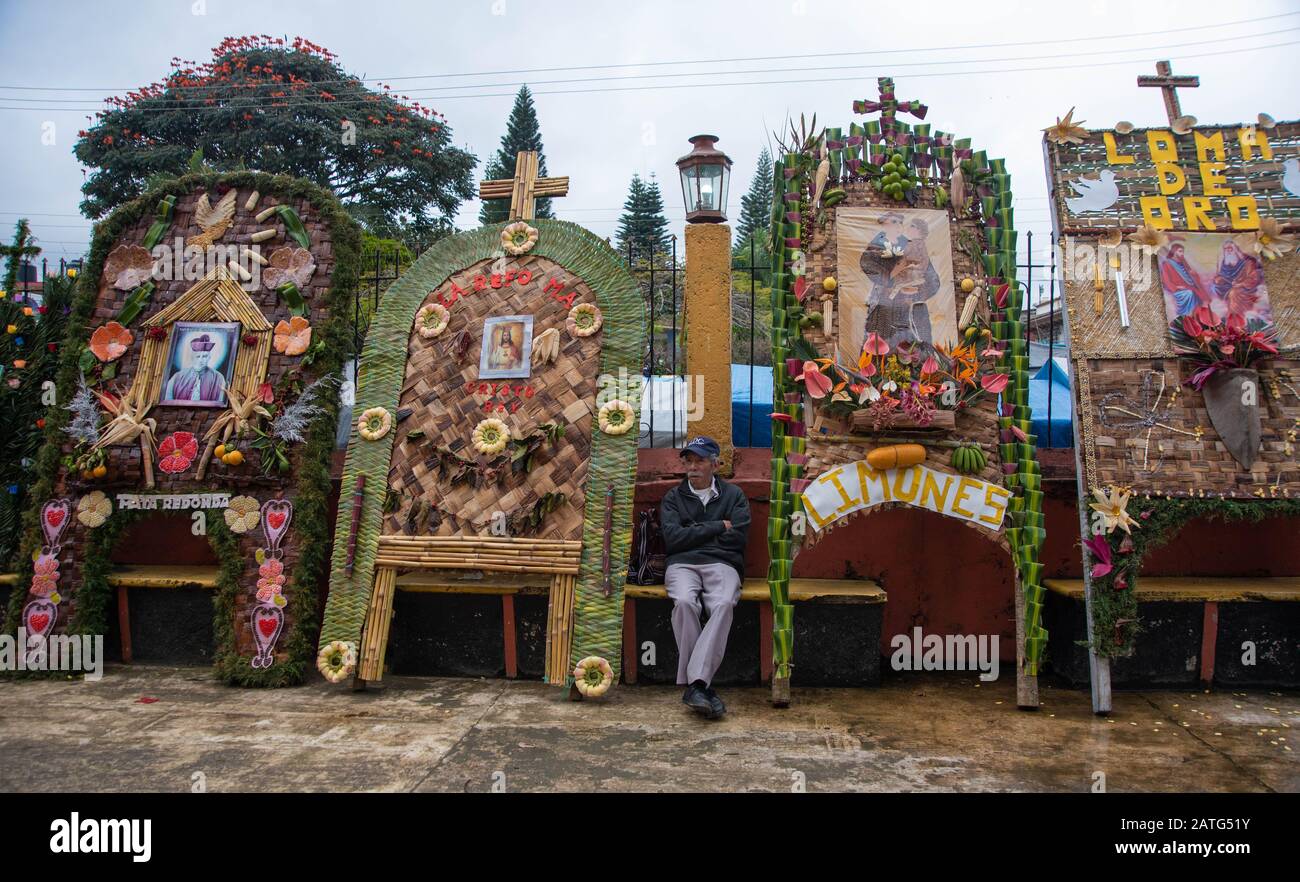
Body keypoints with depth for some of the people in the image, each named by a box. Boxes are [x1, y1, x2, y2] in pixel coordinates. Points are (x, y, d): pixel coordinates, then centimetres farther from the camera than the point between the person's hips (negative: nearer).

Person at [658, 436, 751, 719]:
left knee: (723, 604, -35)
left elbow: (738, 537, 3)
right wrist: (718, 527, 3)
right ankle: (700, 685, -31)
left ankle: (695, 683, -38)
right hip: (682, 565, 1)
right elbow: (673, 538, 1)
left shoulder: (734, 495, 19)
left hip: (721, 564, 0)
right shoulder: (673, 497, 20)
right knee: (684, 602, -34)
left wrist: (693, 535, 4)